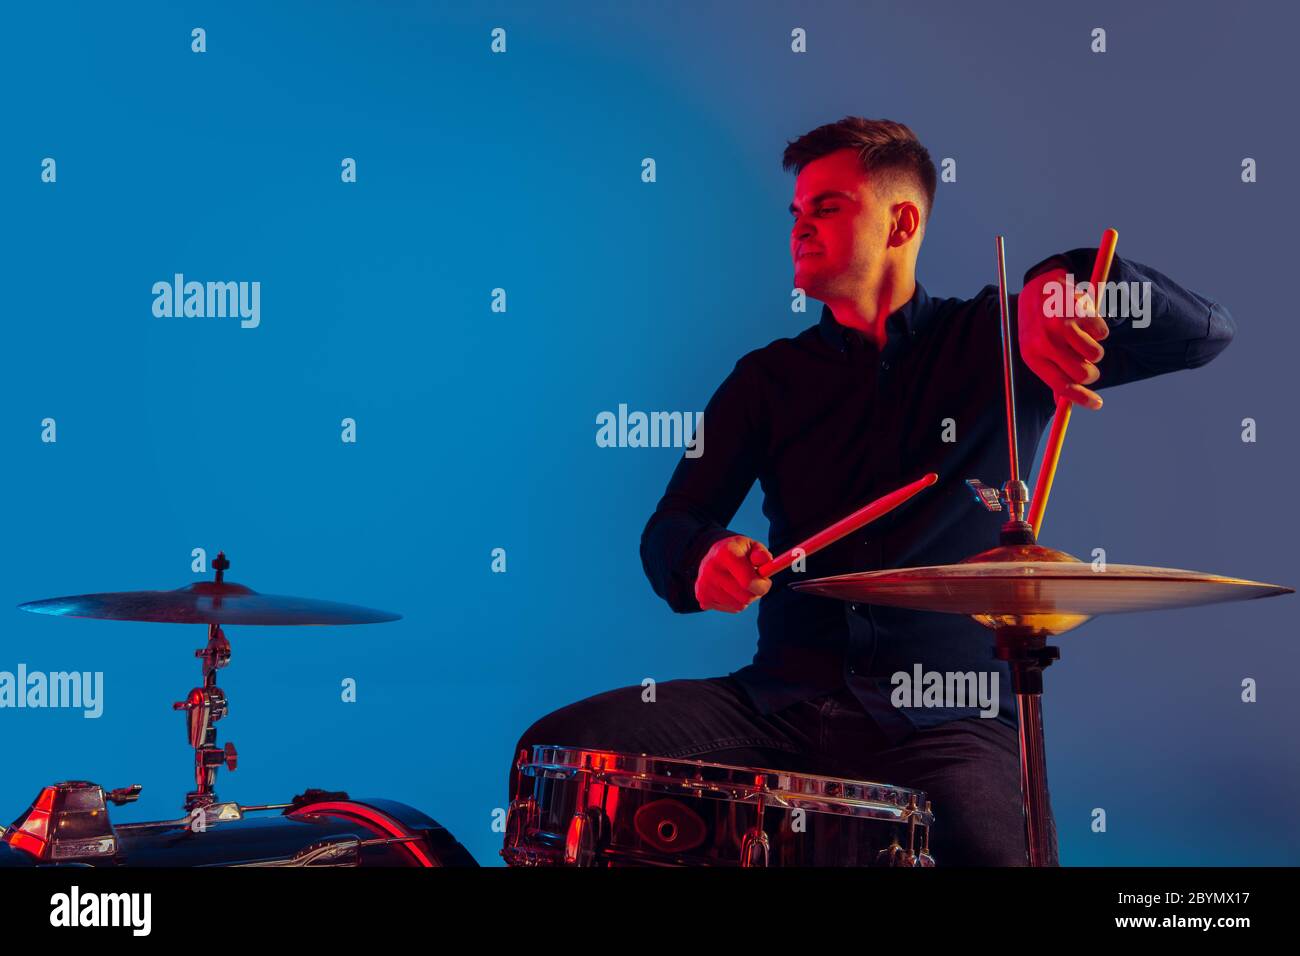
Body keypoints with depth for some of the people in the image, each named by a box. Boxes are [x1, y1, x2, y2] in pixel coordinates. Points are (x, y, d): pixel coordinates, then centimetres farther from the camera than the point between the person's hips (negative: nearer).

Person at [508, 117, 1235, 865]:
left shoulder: (1001, 342, 6)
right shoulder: (768, 378, 14)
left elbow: (1205, 332, -5)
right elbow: (671, 529, 7)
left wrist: (1062, 286, -25)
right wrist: (706, 557, -19)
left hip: (945, 717, -3)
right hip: (780, 700, 3)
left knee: (993, 850, -36)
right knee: (558, 749, -18)